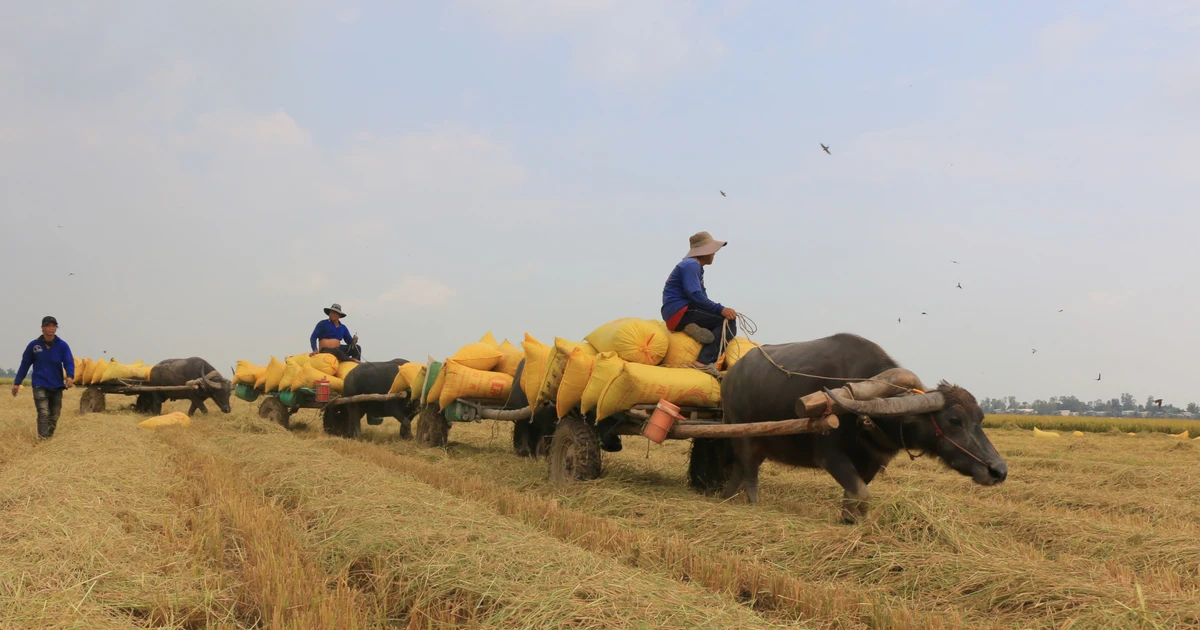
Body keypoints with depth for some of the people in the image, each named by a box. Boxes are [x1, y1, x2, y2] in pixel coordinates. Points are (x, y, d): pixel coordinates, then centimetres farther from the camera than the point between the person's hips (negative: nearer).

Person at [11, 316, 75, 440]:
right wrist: (17, 383, 8)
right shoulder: (34, 345, -2)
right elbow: (25, 364, 7)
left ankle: (50, 438, 28)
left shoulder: (62, 345, -2)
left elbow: (69, 362, -11)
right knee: (43, 413, -17)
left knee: (54, 416, 11)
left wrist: (70, 376, -32)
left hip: (57, 386, 2)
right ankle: (42, 440, -19)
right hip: (40, 385, -2)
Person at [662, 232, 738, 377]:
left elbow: (700, 297, 16)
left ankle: (695, 328, -12)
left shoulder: (695, 267, 23)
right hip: (679, 312, -10)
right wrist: (721, 309, -23)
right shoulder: (691, 265, -9)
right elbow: (695, 295, -21)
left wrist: (720, 310, 2)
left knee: (727, 323, 10)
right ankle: (704, 362, -28)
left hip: (680, 314, 10)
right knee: (728, 321, -17)